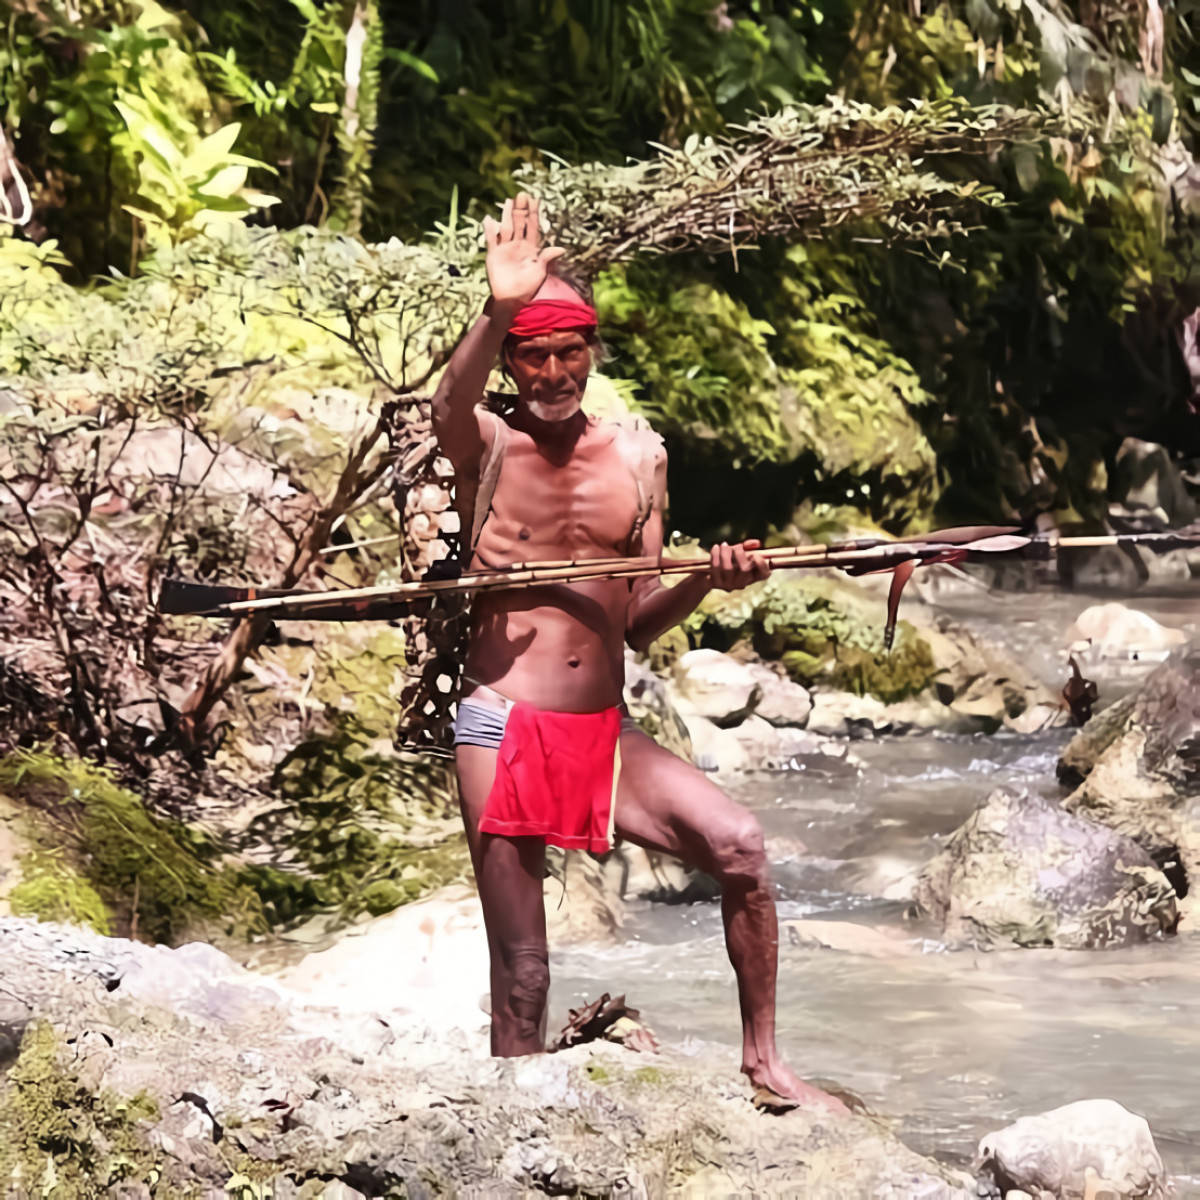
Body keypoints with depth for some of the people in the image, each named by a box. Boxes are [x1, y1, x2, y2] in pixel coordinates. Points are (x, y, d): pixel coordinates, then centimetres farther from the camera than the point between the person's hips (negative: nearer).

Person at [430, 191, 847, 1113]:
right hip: (504, 726, -3)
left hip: (606, 733, 4)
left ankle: (763, 1061, 2)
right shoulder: (487, 446, -1)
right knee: (520, 971, -3)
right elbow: (449, 407, -28)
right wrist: (500, 312, -46)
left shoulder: (639, 457, 10)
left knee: (738, 844, -13)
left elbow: (639, 624, 12)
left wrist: (704, 581, -9)